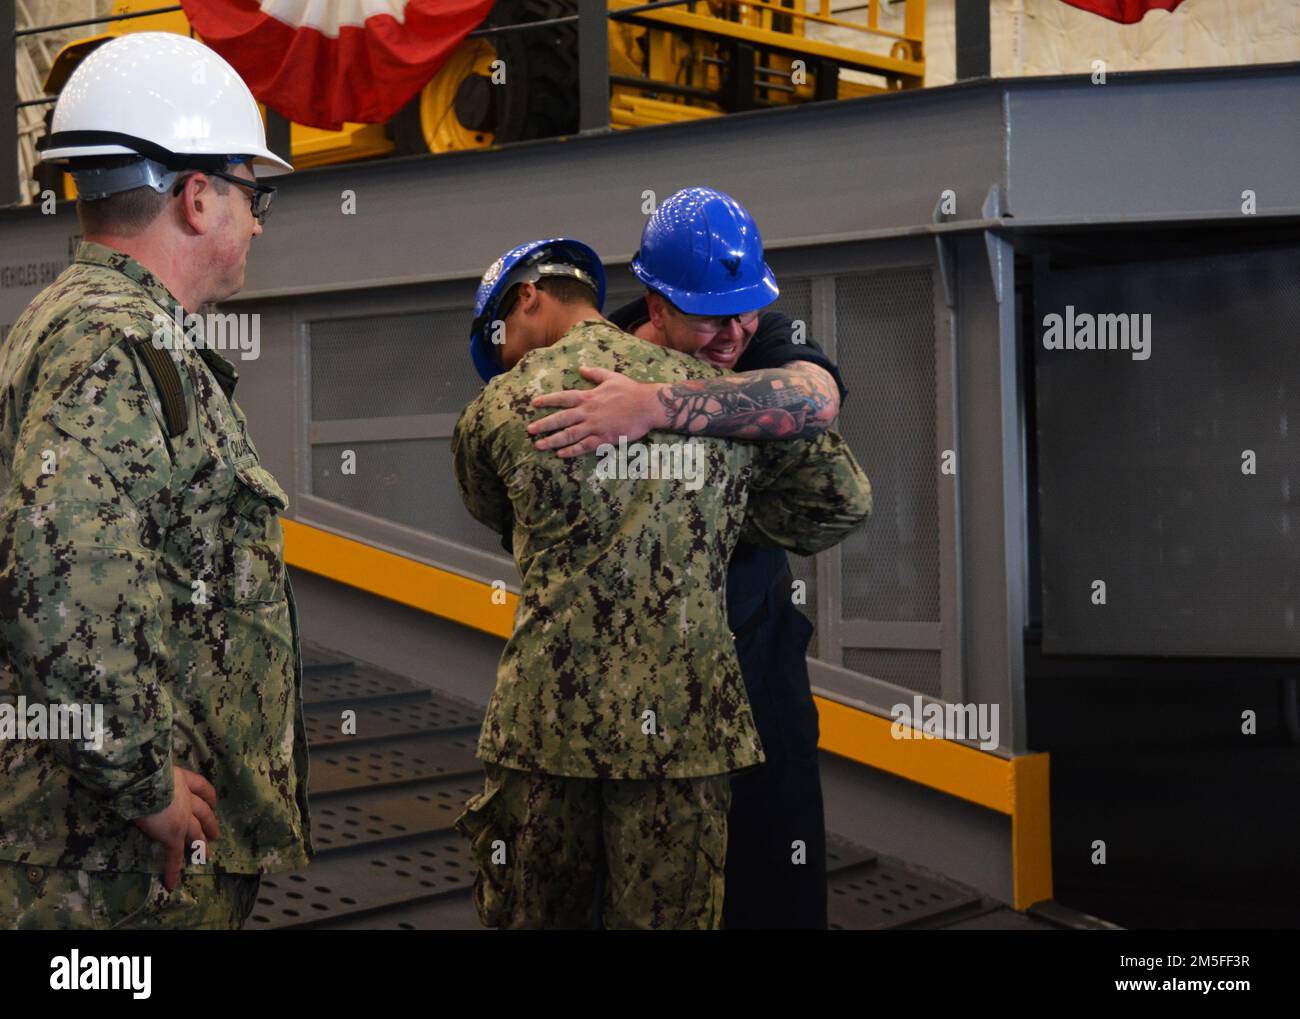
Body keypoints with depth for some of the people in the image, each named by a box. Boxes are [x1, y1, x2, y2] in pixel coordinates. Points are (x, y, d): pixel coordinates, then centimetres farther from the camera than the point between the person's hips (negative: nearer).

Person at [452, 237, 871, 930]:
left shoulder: (499, 406, 3)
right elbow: (846, 498, 12)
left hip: (548, 714, -1)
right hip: (686, 717, 1)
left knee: (534, 917, 11)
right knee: (670, 916, 8)